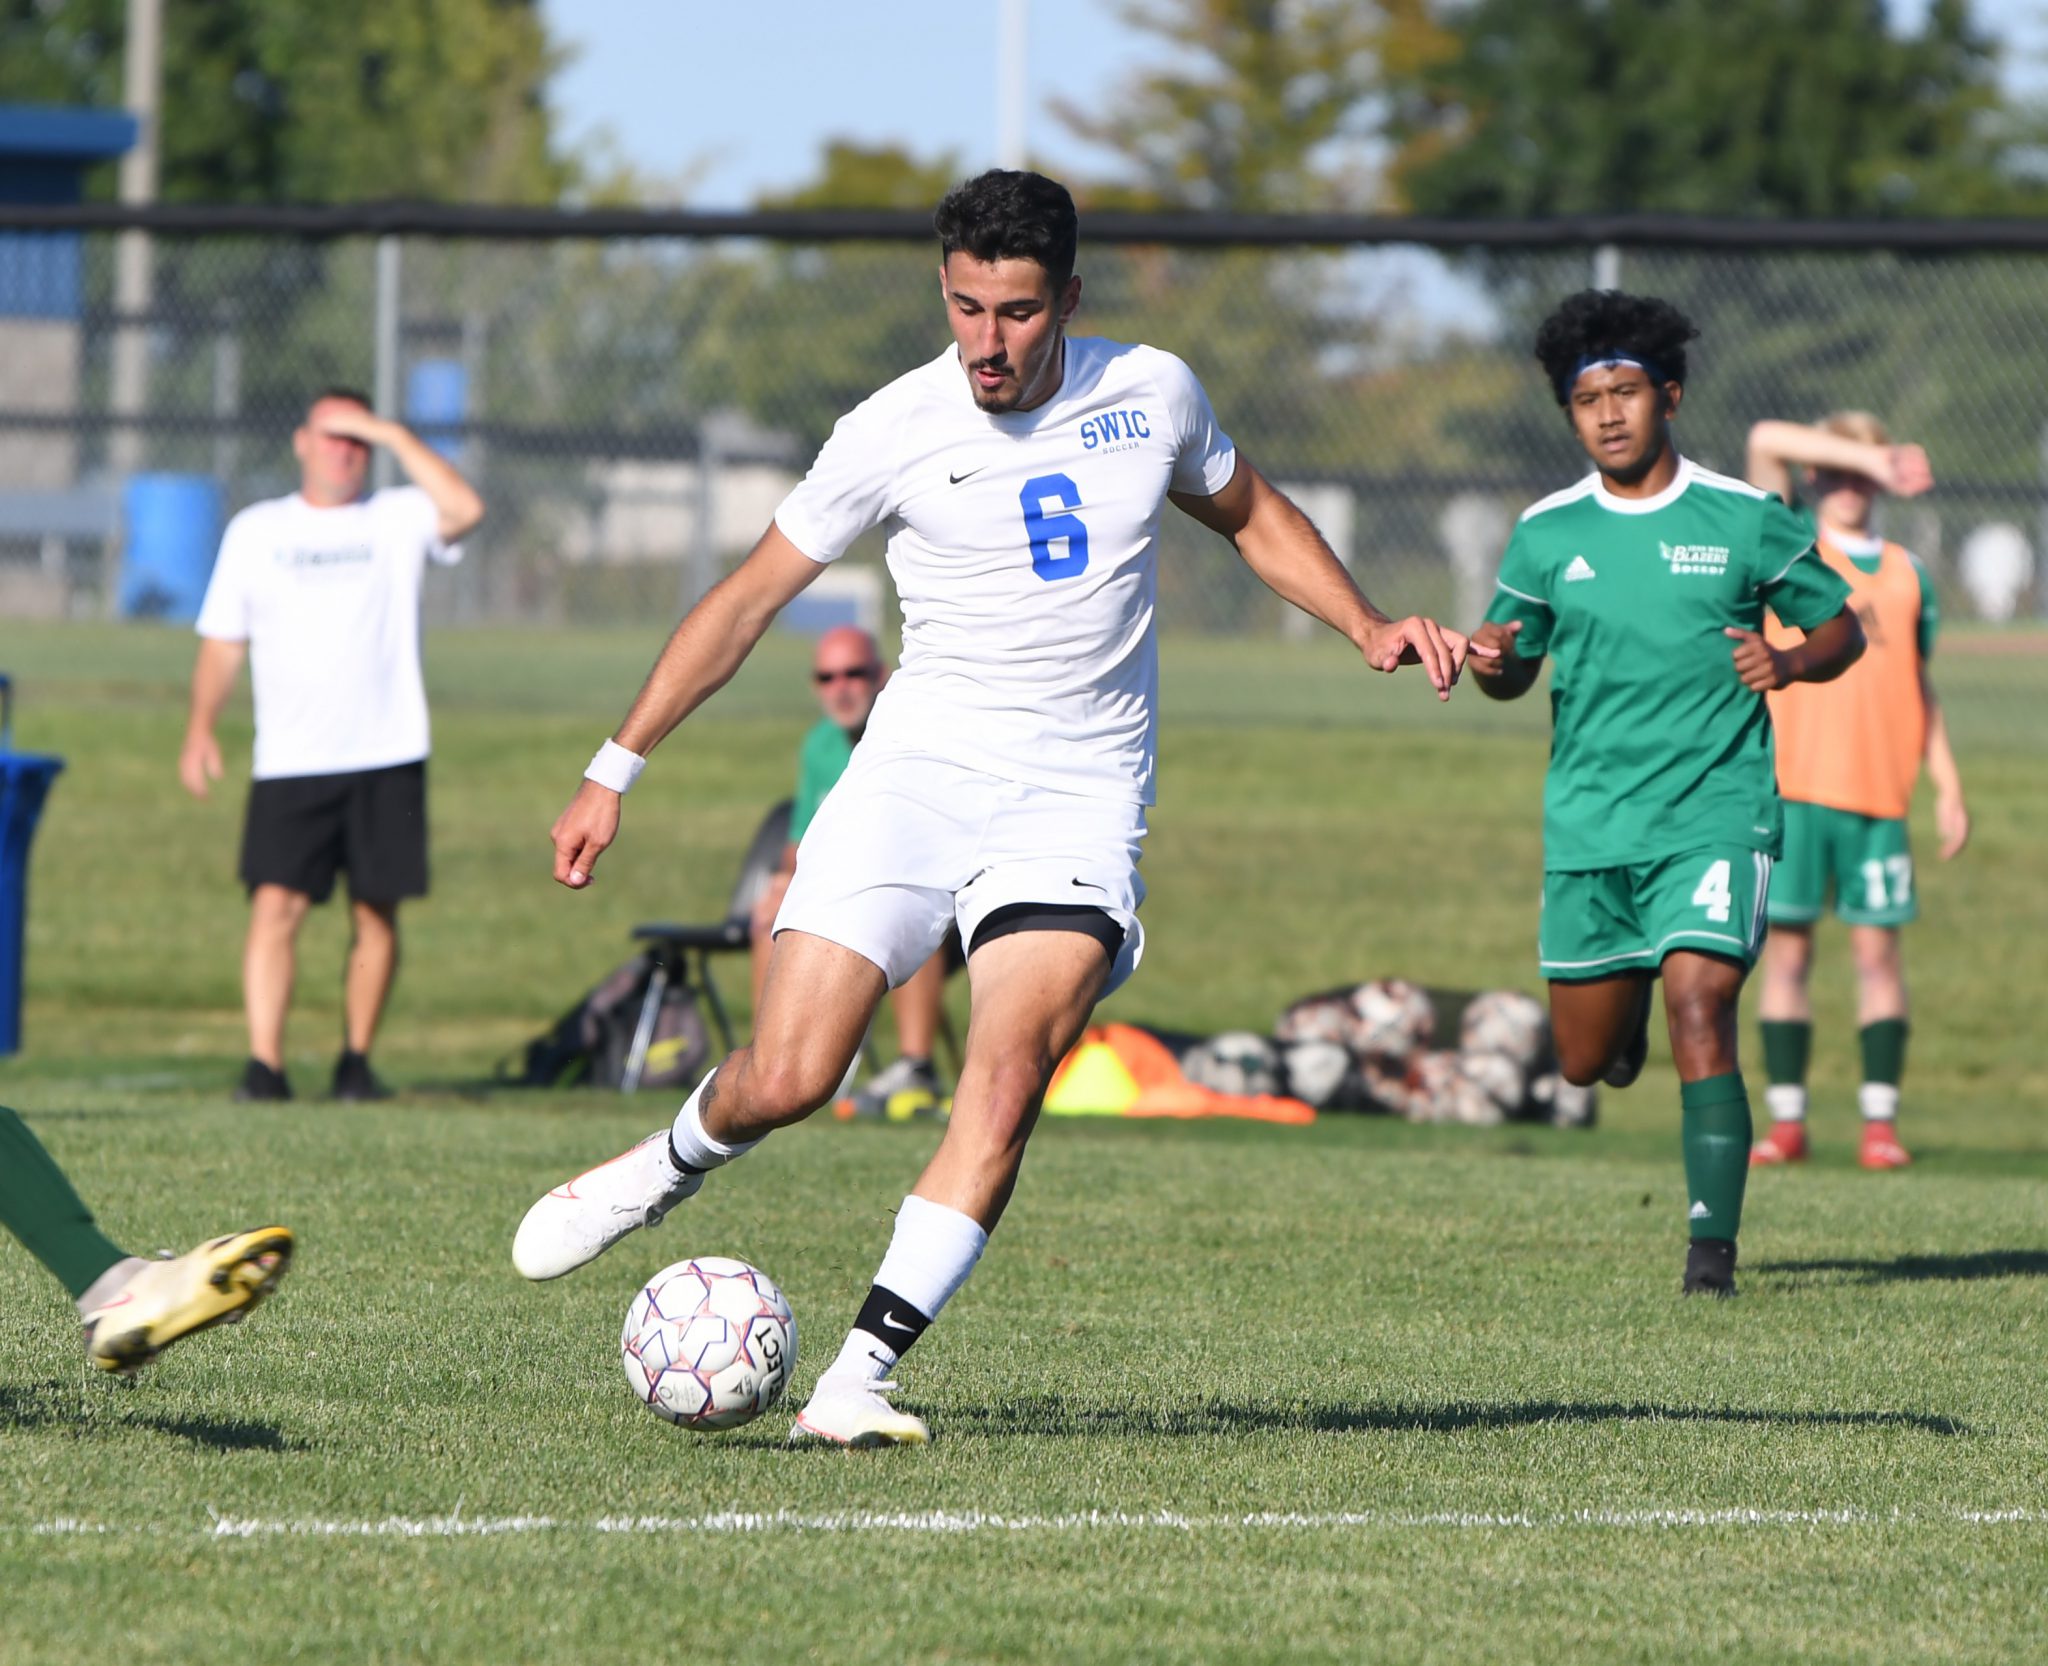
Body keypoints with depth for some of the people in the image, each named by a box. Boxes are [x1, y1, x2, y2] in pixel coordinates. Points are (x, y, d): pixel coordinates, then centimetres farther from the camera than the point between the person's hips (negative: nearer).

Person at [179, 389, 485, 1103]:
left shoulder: (400, 520, 7)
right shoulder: (255, 531, 12)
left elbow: (464, 508, -14)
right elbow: (223, 639, 14)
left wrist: (389, 432, -10)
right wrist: (201, 728, 2)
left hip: (387, 757, 0)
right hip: (289, 764, 0)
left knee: (376, 912, 3)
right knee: (275, 905, -13)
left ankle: (356, 1060, 16)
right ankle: (264, 1065, -16)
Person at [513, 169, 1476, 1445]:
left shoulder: (1153, 394, 3)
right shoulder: (895, 431, -3)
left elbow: (1251, 515, 23)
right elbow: (750, 598, 5)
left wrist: (1370, 628, 8)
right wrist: (617, 768, 3)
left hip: (1078, 798, 0)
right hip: (917, 769, 0)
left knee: (1011, 1071, -23)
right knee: (785, 1083, -10)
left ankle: (861, 1376, -23)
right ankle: (673, 1164, 26)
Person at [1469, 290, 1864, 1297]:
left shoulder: (1744, 521, -1)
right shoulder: (1547, 534, 5)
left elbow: (1842, 629, 7)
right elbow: (1512, 671, 15)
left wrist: (1790, 663, -14)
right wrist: (1492, 662, -9)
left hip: (1716, 813, -3)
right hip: (1589, 824, 3)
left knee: (1698, 1011, -21)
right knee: (1585, 1062, 9)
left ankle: (1712, 1250, -18)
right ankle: (1626, 1002, 47)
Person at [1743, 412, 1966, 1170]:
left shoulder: (1908, 575, 14)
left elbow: (1920, 689, 18)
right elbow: (1766, 441, -8)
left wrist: (1948, 786, 12)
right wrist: (1870, 457, -14)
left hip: (1877, 794, 2)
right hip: (1789, 787, -2)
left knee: (1877, 948, -1)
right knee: (1786, 948, 0)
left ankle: (1881, 1120, 3)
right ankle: (1786, 1119, 5)